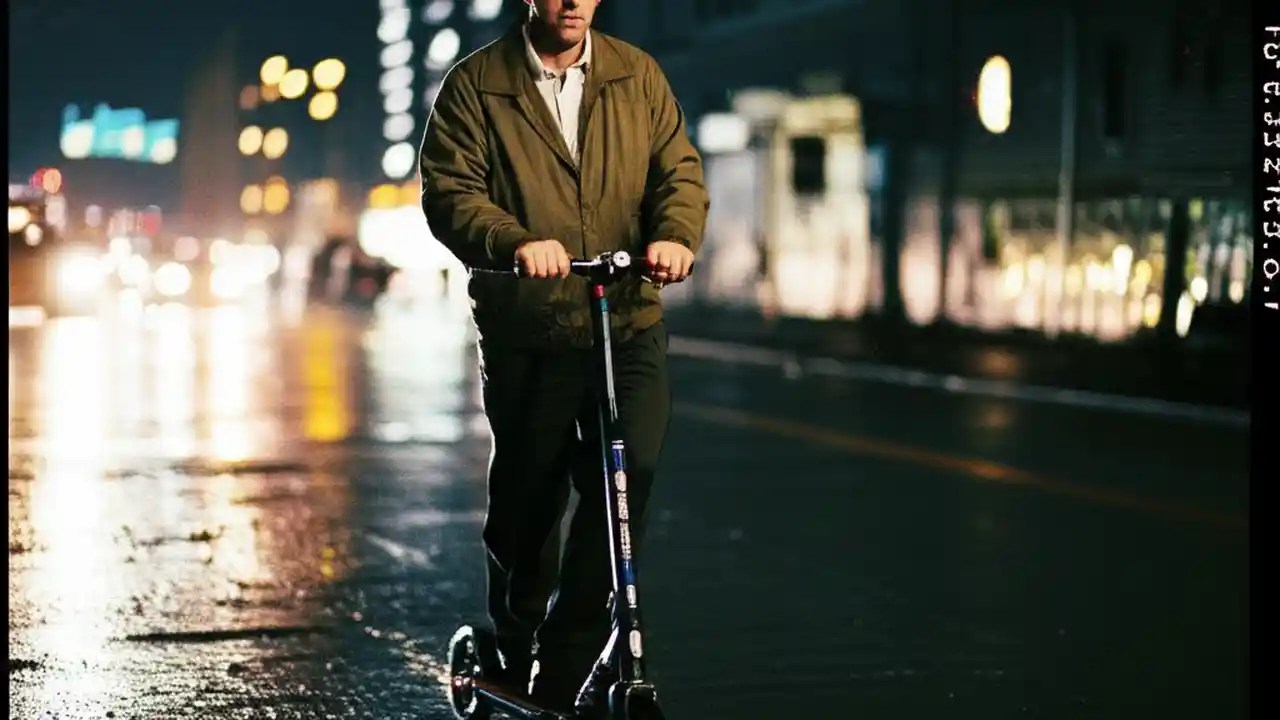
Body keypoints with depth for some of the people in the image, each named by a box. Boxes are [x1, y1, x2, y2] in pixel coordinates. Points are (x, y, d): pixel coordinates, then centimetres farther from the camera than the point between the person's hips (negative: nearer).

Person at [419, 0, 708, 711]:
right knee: (527, 501, 9)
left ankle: (565, 668, -3)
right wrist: (515, 242, -29)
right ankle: (515, 650, 34)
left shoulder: (638, 75, 9)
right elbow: (450, 193, -10)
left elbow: (679, 169, 4)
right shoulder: (475, 86, 0)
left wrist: (676, 233, -18)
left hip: (631, 324, 2)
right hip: (527, 336, -2)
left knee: (631, 473, -15)